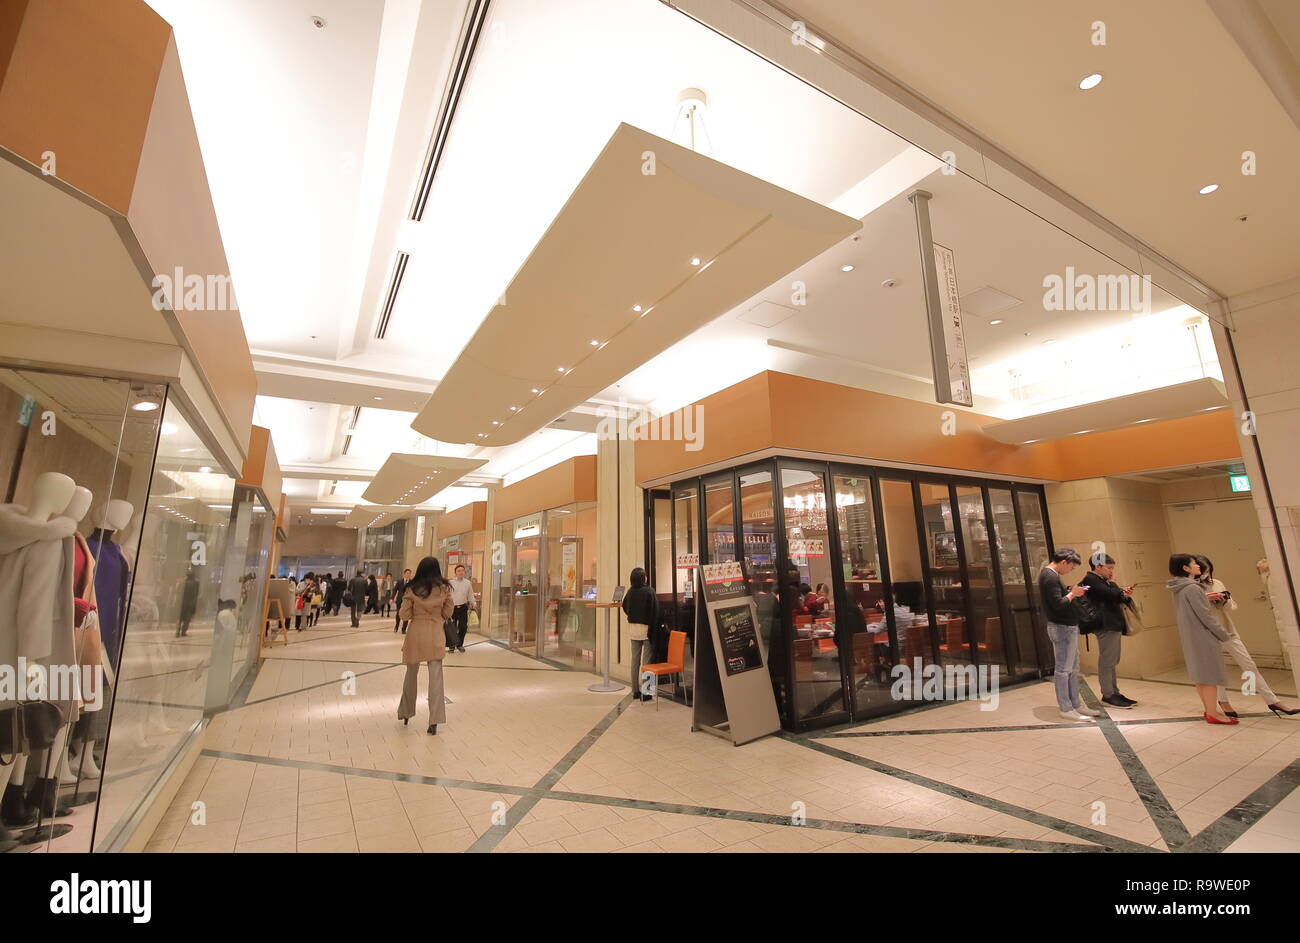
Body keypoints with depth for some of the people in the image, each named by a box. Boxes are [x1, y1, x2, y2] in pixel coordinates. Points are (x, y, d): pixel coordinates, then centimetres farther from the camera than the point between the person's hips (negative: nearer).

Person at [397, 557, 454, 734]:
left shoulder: (412, 589, -5)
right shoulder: (444, 588, -4)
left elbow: (403, 615, -2)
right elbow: (447, 614, 4)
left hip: (415, 633, 1)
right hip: (435, 635, -1)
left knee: (411, 674, 19)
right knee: (436, 676, 0)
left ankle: (405, 713, 35)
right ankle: (434, 721, -2)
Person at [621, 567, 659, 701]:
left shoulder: (630, 592, 0)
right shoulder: (649, 591, -13)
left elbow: (624, 608, 10)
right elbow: (655, 610, -15)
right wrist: (654, 627, -9)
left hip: (633, 628, 5)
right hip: (646, 628, -5)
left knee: (635, 660, 13)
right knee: (646, 661, 3)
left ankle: (635, 691, 20)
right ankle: (645, 692, 6)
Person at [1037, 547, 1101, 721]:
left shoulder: (1049, 574, 14)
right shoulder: (1050, 577, -19)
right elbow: (1058, 605, -25)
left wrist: (1072, 592, 5)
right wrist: (1072, 594, -11)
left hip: (1068, 627, 11)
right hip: (1062, 628, -11)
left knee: (1073, 669, 17)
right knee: (1063, 669, -2)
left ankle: (1076, 705, 26)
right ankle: (1065, 708, 6)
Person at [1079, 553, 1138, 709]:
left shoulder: (1103, 581, 20)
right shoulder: (1090, 580, -11)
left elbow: (1118, 596, 13)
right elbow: (1110, 594, -20)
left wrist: (1125, 593, -7)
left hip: (1113, 625, 10)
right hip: (1105, 626, -10)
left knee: (1112, 661, 14)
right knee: (1107, 661, -6)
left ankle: (1114, 693, 22)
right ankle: (1108, 696, -1)